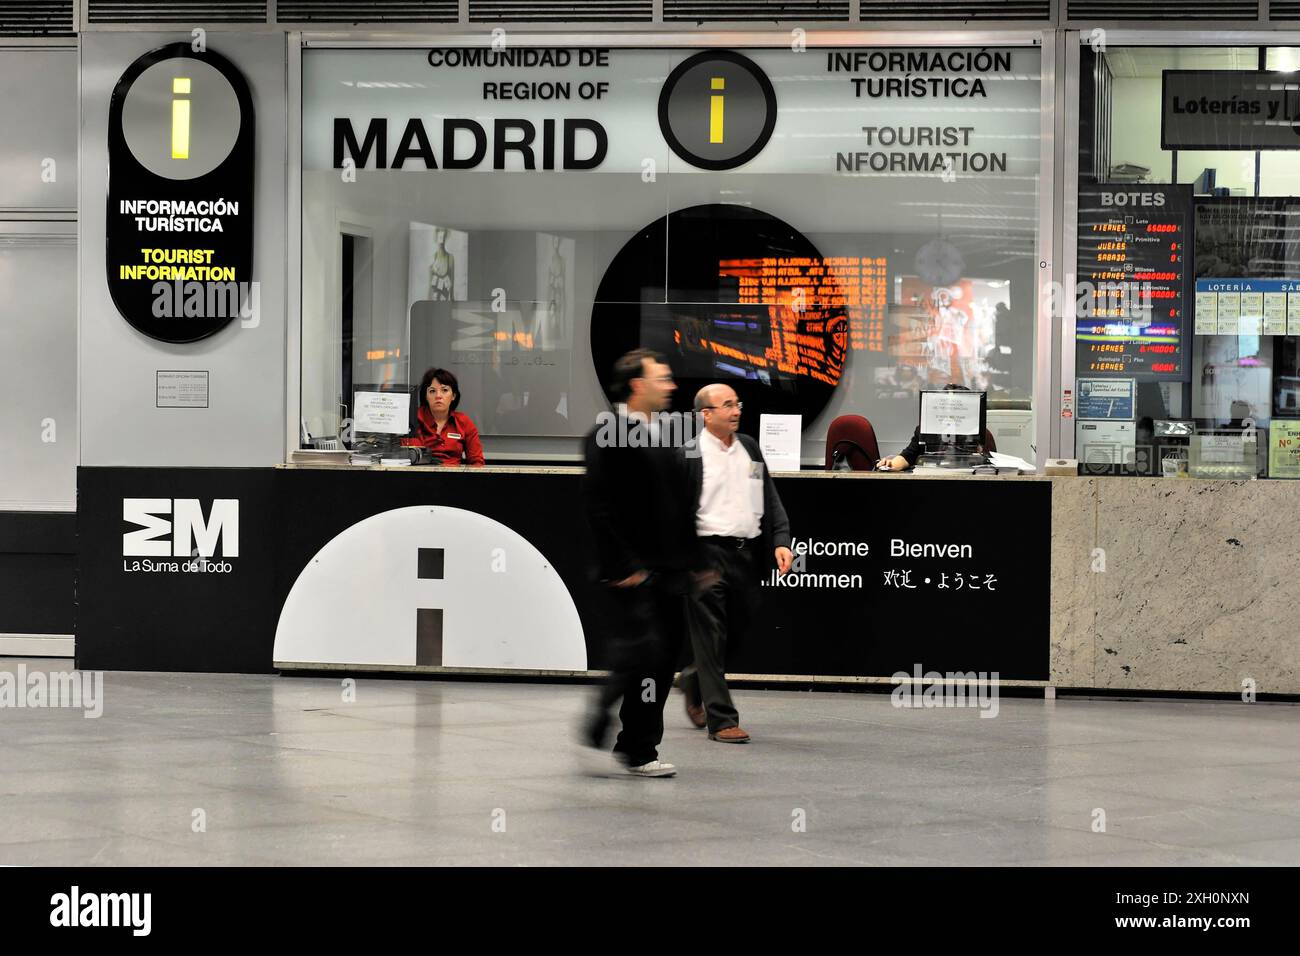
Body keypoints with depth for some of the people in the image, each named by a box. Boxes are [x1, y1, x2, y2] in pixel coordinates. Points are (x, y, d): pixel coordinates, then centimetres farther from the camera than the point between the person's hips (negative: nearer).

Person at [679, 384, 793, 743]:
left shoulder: (750, 448, 14)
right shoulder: (688, 456, -4)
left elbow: (771, 500, 15)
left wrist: (780, 541, 2)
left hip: (748, 552, 6)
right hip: (708, 553, -6)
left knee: (738, 629, 13)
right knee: (711, 637, -4)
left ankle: (694, 683, 39)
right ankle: (721, 720, -1)